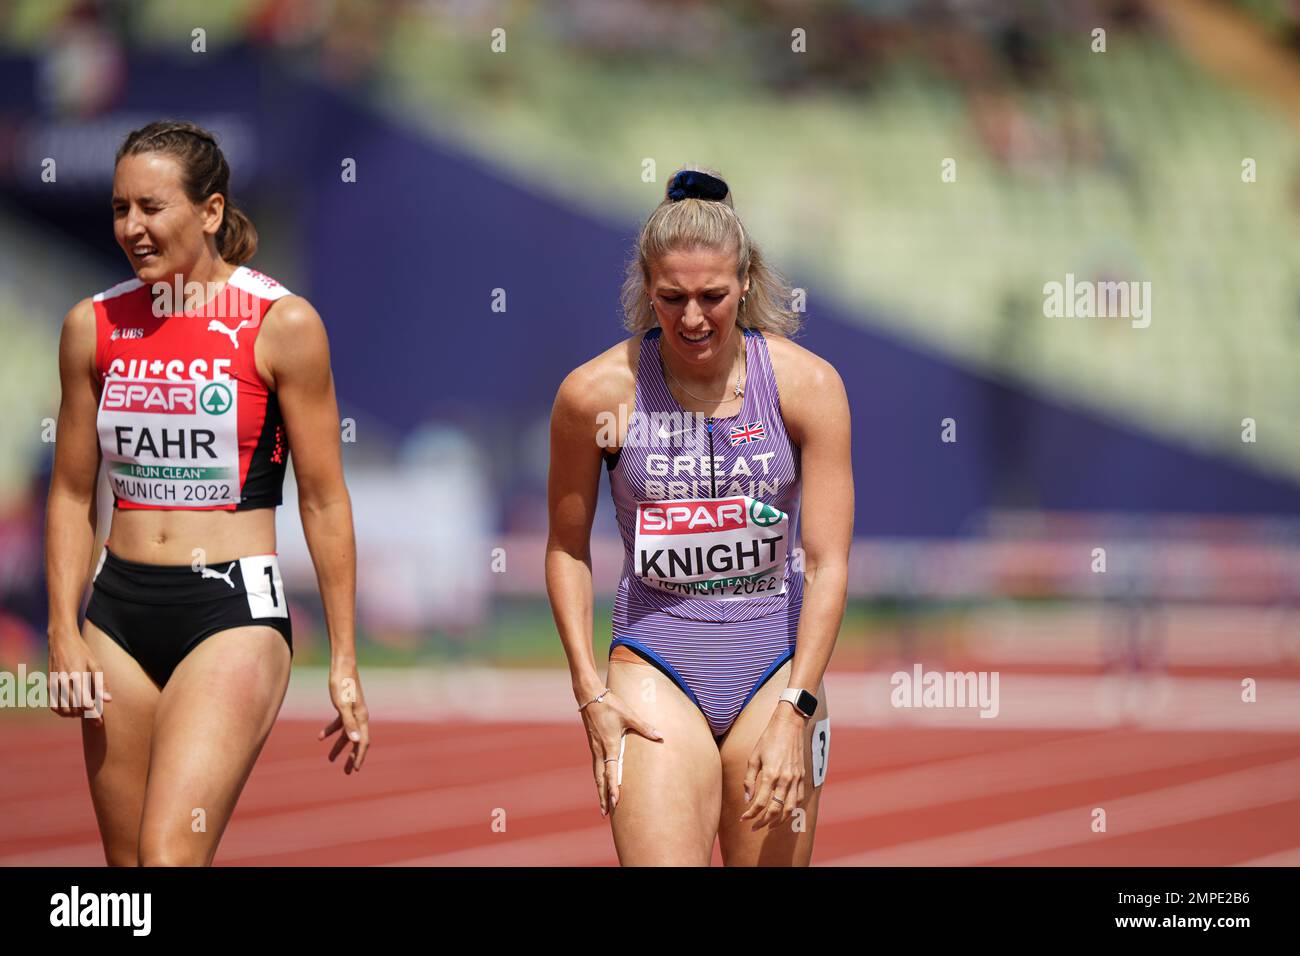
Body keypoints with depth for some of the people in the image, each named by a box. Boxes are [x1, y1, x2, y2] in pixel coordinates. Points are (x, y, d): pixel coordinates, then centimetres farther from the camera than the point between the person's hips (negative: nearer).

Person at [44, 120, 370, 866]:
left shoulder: (282, 324, -6)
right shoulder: (94, 326, 6)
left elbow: (324, 502, -3)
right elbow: (72, 495, 13)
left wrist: (344, 661, -3)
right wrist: (64, 635, 3)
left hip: (234, 609, -5)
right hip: (121, 610, 5)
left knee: (170, 857, -19)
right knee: (127, 863, 6)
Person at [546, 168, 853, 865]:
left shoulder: (807, 384, -5)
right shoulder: (597, 392, -6)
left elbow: (828, 564, -6)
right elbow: (567, 547, 7)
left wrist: (794, 712, -13)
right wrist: (591, 695, -1)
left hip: (775, 661, 1)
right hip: (655, 664, -1)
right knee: (661, 870, -16)